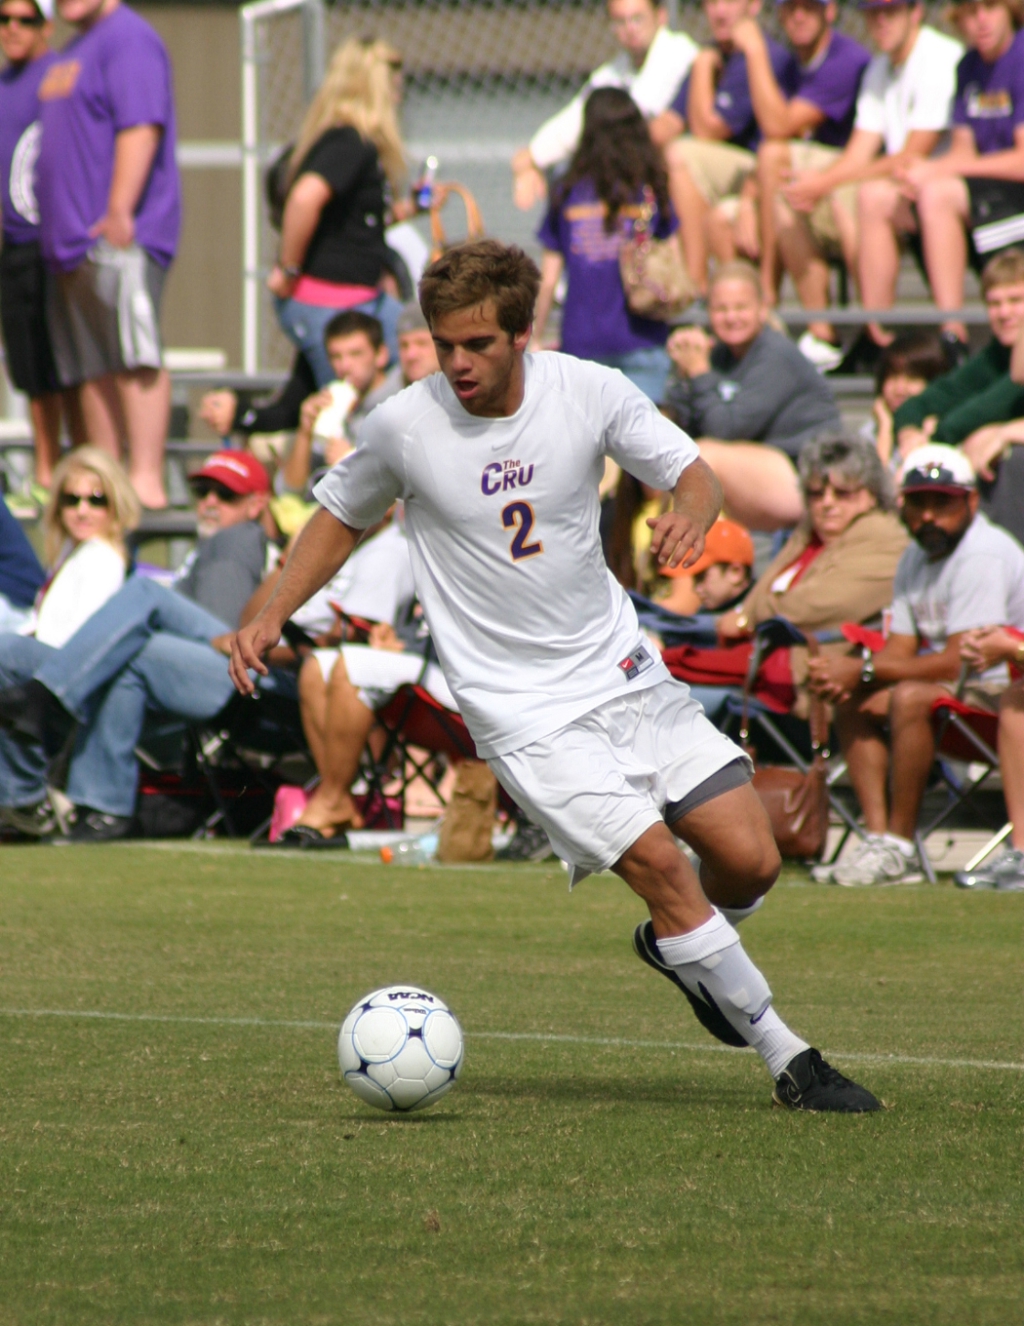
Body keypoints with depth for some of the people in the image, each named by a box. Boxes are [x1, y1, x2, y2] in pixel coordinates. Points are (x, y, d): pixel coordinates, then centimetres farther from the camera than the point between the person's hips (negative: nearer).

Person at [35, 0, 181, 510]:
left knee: (134, 357, -15)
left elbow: (141, 128, -19)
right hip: (71, 238, 10)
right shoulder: (73, 51, 23)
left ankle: (146, 481, -21)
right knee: (93, 368, 8)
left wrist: (119, 212, -25)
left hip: (119, 237, -10)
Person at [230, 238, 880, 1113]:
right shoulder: (404, 427, -9)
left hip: (623, 673, 3)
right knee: (657, 860, -17)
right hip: (522, 710, -3)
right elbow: (341, 520, 10)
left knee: (748, 860, -4)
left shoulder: (589, 392, -7)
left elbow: (691, 471, 1)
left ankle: (678, 948, 33)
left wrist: (690, 515, -23)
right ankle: (786, 1058, -5)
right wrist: (272, 617, -1)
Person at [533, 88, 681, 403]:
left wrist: (536, 339, 15)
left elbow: (548, 281, 5)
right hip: (640, 342, -1)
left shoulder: (568, 192, 4)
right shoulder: (651, 192, 1)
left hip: (581, 340, 1)